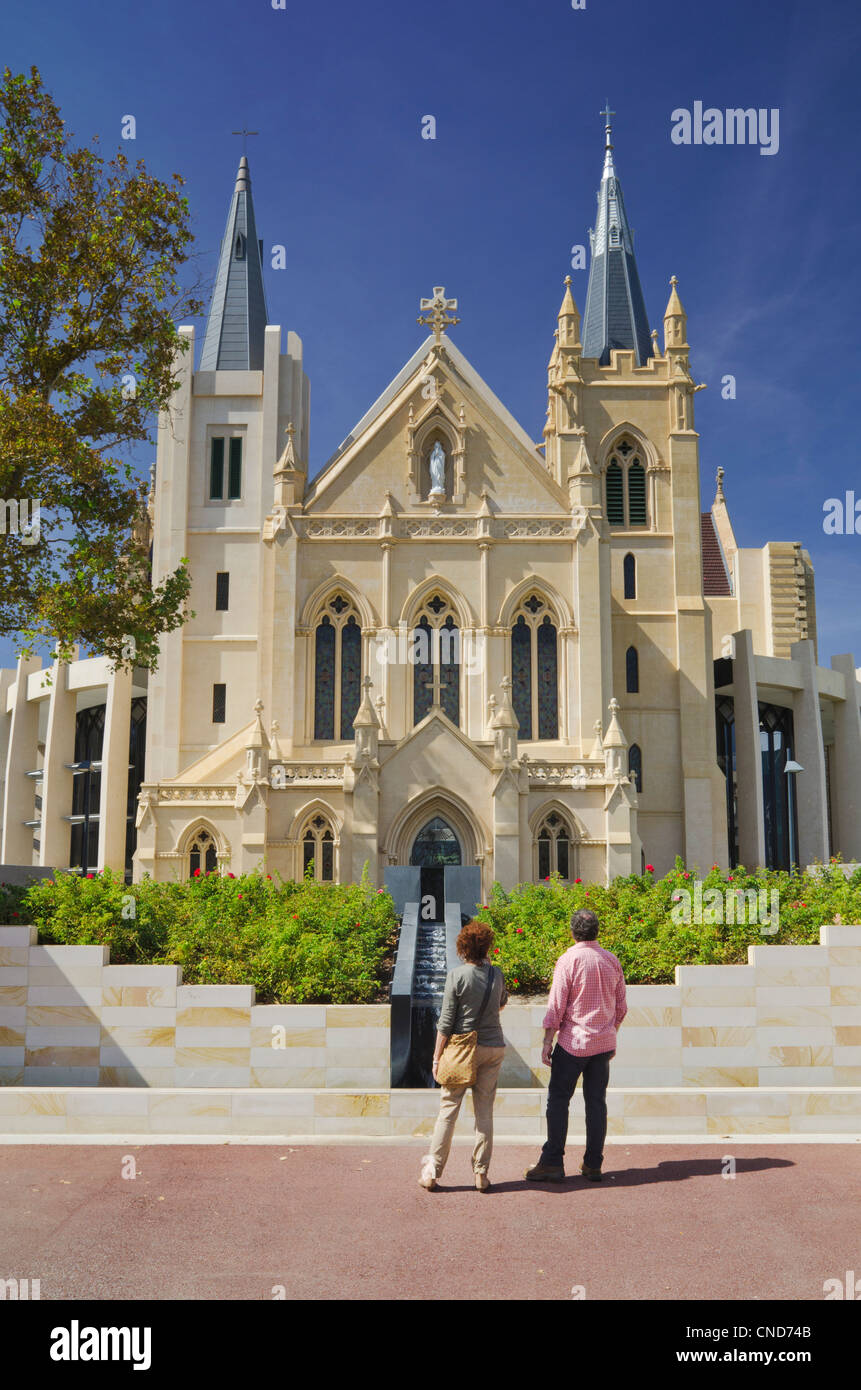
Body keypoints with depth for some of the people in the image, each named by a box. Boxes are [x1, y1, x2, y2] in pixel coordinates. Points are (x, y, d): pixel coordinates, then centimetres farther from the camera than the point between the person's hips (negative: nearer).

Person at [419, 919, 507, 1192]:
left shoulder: (457, 975, -10)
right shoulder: (496, 974, 0)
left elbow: (446, 1021, -9)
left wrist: (437, 1057, -3)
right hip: (494, 1047, 3)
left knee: (448, 1108, 4)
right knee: (485, 1111, 8)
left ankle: (432, 1172, 6)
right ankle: (481, 1174, 10)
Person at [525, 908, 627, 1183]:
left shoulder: (568, 960, -12)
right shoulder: (612, 960, 5)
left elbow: (556, 1006, -12)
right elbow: (621, 1007, 11)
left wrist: (547, 1042, -6)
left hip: (573, 1041, -5)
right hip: (604, 1042, 5)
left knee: (558, 1100, 2)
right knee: (596, 1101, 10)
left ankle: (552, 1163, 1)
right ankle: (593, 1164, 13)